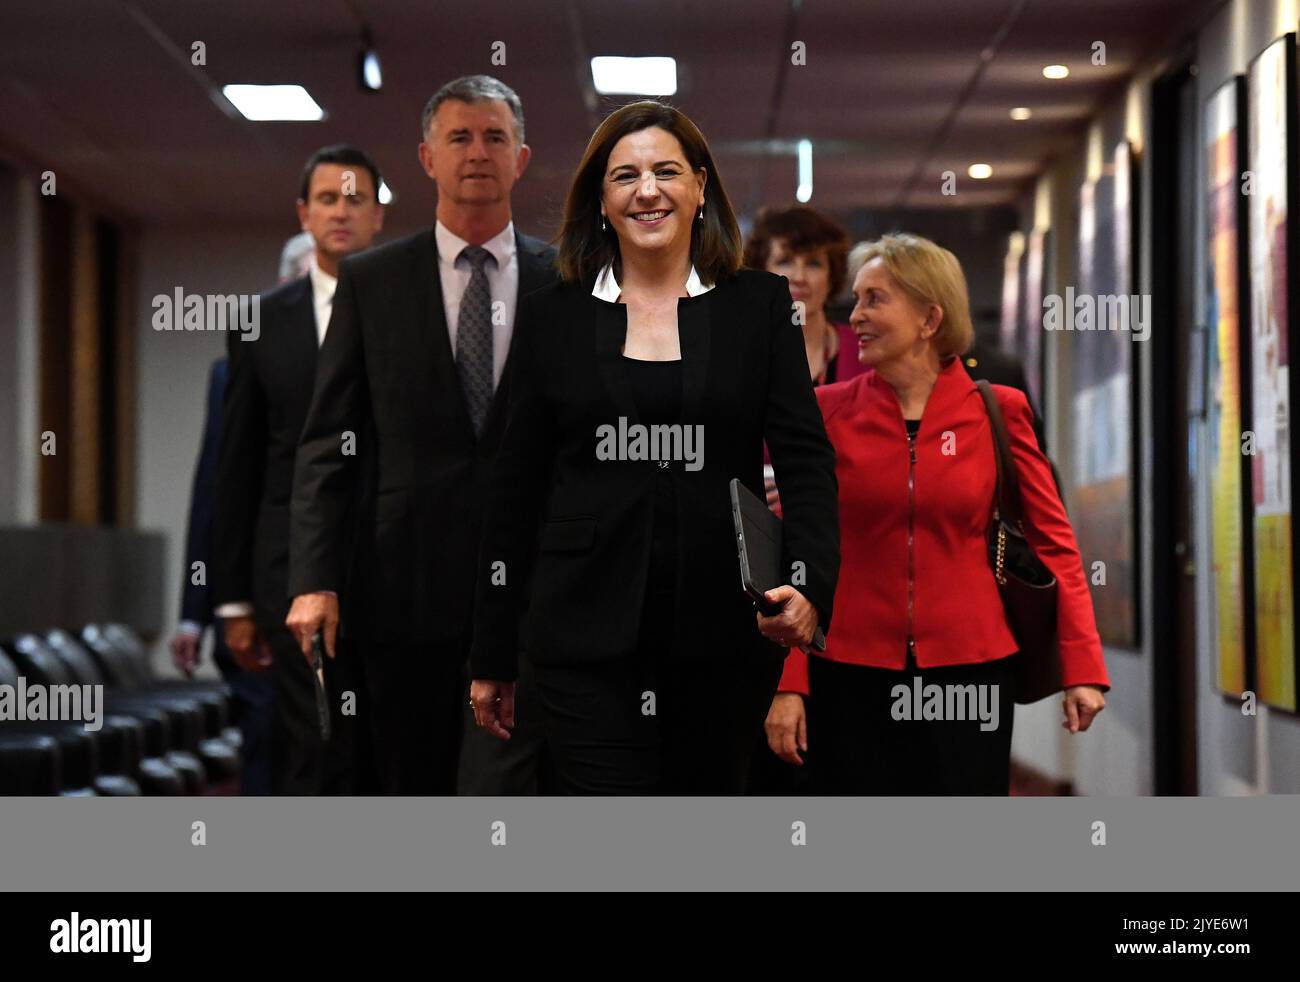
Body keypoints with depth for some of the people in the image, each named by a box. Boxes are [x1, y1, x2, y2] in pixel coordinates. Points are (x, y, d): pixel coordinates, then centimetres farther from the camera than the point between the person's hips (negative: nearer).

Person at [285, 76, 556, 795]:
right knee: (415, 795, 7)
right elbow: (328, 443, 3)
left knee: (525, 787, -6)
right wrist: (314, 580, -7)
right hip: (408, 590, 1)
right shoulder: (369, 282, 7)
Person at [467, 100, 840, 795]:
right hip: (587, 634, -1)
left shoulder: (759, 306, 7)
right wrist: (491, 656, 8)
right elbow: (517, 490, 9)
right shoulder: (552, 318, 7)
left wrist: (810, 583, -17)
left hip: (724, 633, 1)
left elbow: (806, 459, 2)